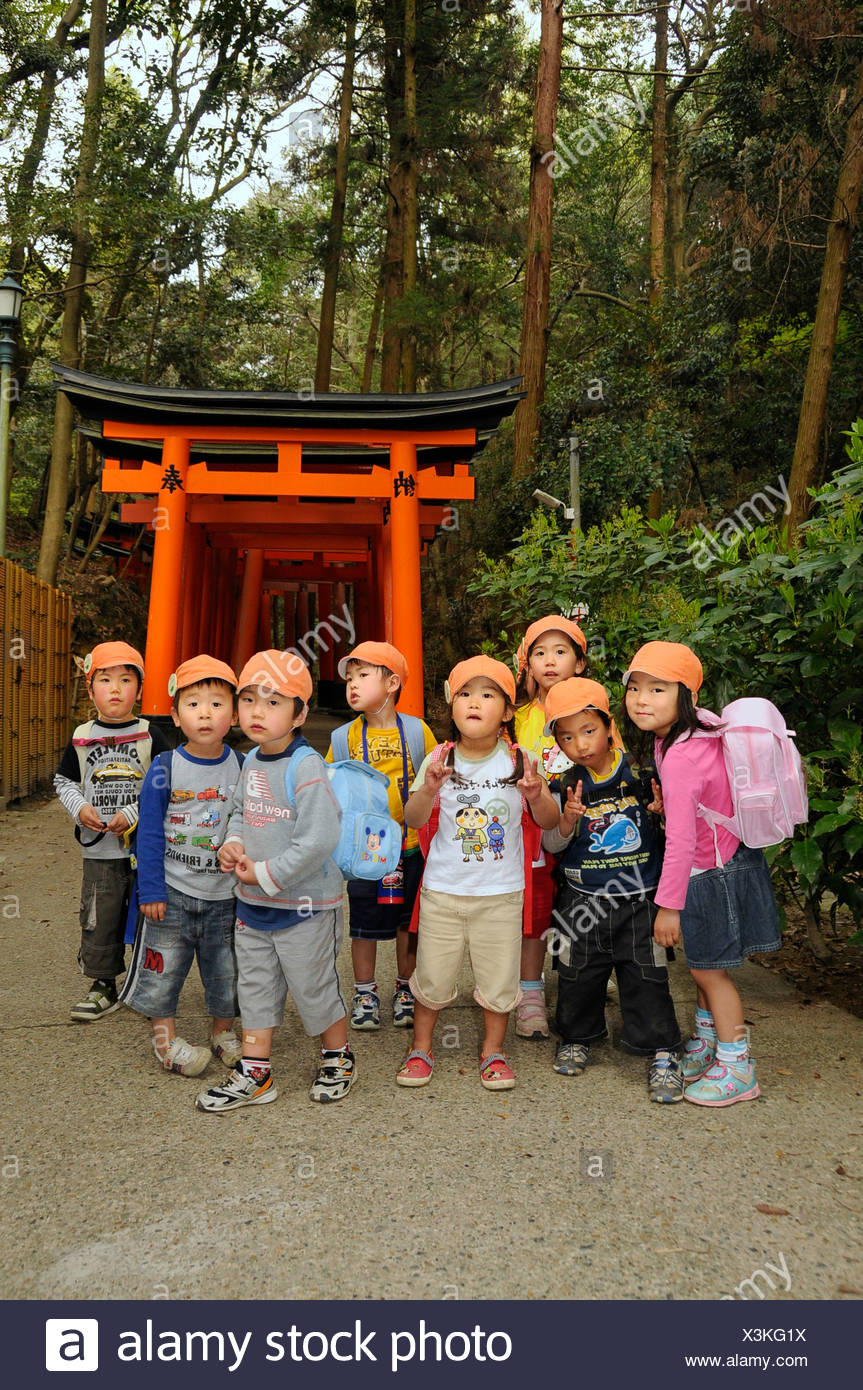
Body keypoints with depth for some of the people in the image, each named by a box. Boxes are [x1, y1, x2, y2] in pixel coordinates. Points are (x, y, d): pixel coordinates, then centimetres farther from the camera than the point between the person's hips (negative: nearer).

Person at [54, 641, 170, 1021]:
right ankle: (103, 986, 23)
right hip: (98, 847, 2)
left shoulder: (150, 736, -5)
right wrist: (79, 807, -6)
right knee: (99, 918, 7)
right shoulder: (81, 738, 2)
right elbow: (64, 780, 13)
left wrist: (133, 814, -14)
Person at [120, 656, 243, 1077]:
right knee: (165, 966, 8)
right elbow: (149, 833, -7)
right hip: (172, 890, -2)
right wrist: (150, 890, -8)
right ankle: (165, 1038, 28)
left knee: (226, 966, 12)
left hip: (225, 891, 2)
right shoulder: (164, 769, -10)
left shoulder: (240, 767, -4)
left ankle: (223, 1031, 33)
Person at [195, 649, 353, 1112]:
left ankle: (338, 1058, 34)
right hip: (252, 901, 8)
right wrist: (232, 844, -1)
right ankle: (254, 1074, 30)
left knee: (314, 987, 10)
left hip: (304, 904, -7)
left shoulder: (306, 766, -22)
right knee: (255, 986, 16)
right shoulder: (251, 760, 4)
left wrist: (266, 875, -20)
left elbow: (318, 840, -27)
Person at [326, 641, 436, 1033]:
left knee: (408, 920, 12)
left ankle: (406, 989, 31)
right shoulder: (343, 737, -1)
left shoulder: (416, 731, -4)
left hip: (410, 843, 0)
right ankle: (365, 993, 27)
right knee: (364, 922, 9)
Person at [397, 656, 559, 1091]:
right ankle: (420, 1049, 32)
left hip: (501, 894, 0)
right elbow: (414, 820, -12)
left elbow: (549, 820, -3)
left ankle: (493, 1052, 32)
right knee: (432, 977, 10)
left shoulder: (517, 762, -5)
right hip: (443, 890, 0)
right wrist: (429, 789, -31)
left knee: (498, 977, 10)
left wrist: (536, 795, -23)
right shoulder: (439, 761, -6)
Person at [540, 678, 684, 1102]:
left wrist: (664, 809, -18)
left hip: (640, 899, -1)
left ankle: (663, 1054, 17)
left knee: (647, 976, 2)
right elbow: (550, 845, -3)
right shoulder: (565, 785, -4)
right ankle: (577, 1037, 35)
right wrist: (567, 822, -23)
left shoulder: (640, 772, -7)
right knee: (578, 973, 12)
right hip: (583, 902, 1)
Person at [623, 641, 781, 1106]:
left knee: (708, 968, 5)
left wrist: (668, 905, -23)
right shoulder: (698, 724, -3)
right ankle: (704, 1046, 39)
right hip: (720, 860, 9)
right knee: (702, 963, 21)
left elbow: (680, 840, -29)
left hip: (713, 873, -9)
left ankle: (736, 1068, 21)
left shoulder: (680, 757, -30)